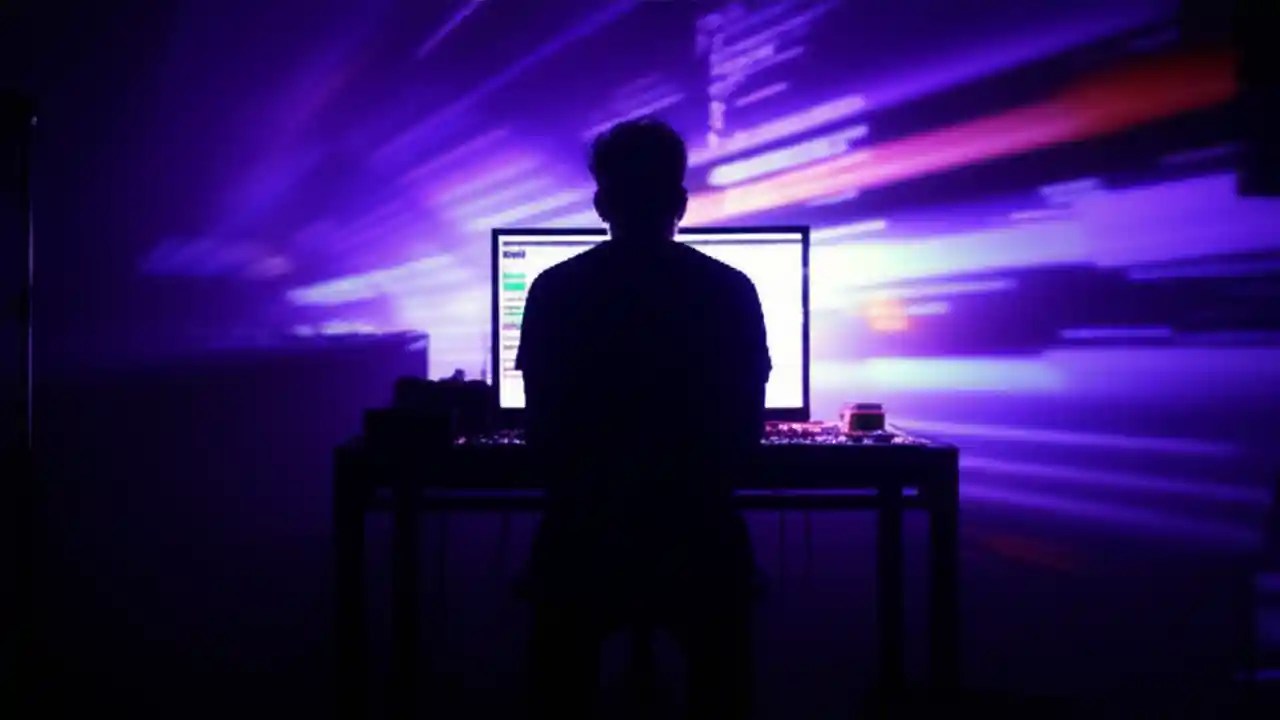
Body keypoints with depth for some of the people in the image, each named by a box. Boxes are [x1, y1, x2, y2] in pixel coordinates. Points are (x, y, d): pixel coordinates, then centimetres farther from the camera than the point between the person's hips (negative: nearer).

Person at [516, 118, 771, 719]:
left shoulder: (554, 291, -5)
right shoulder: (731, 291, -5)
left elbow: (541, 429, 0)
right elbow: (746, 429, -1)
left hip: (584, 531, 1)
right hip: (696, 531, 0)